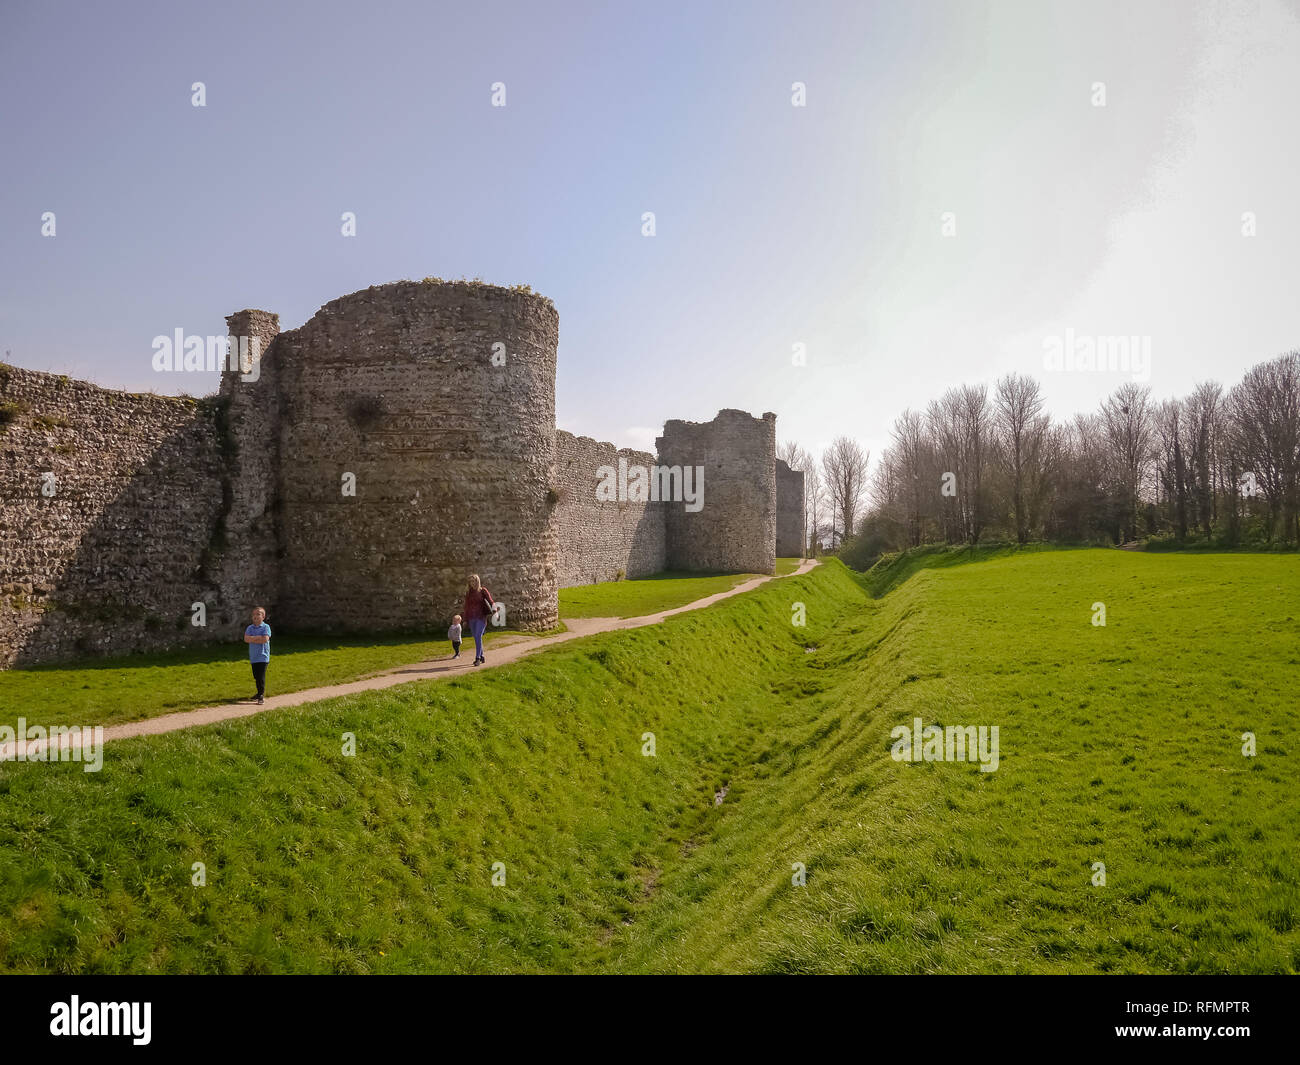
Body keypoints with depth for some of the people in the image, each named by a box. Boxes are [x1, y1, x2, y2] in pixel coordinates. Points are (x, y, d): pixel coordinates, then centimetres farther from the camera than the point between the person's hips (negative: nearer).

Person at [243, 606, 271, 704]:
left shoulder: (266, 627, -4)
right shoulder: (250, 628, 9)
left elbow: (265, 639, -17)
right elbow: (246, 639, -5)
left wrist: (252, 639, -9)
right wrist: (258, 637, -13)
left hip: (263, 656, -5)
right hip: (253, 657, 5)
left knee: (261, 677, -9)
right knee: (256, 677, 14)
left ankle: (261, 697, -8)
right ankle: (260, 692, 29)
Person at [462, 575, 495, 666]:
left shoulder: (483, 591, -1)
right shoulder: (468, 593, 10)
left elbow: (491, 601, -8)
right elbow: (466, 606, 12)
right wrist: (465, 620, 10)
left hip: (481, 617, -4)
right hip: (472, 618, 4)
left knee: (478, 637, -15)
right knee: (477, 638, 9)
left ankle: (477, 658, -16)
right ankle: (482, 657, 20)